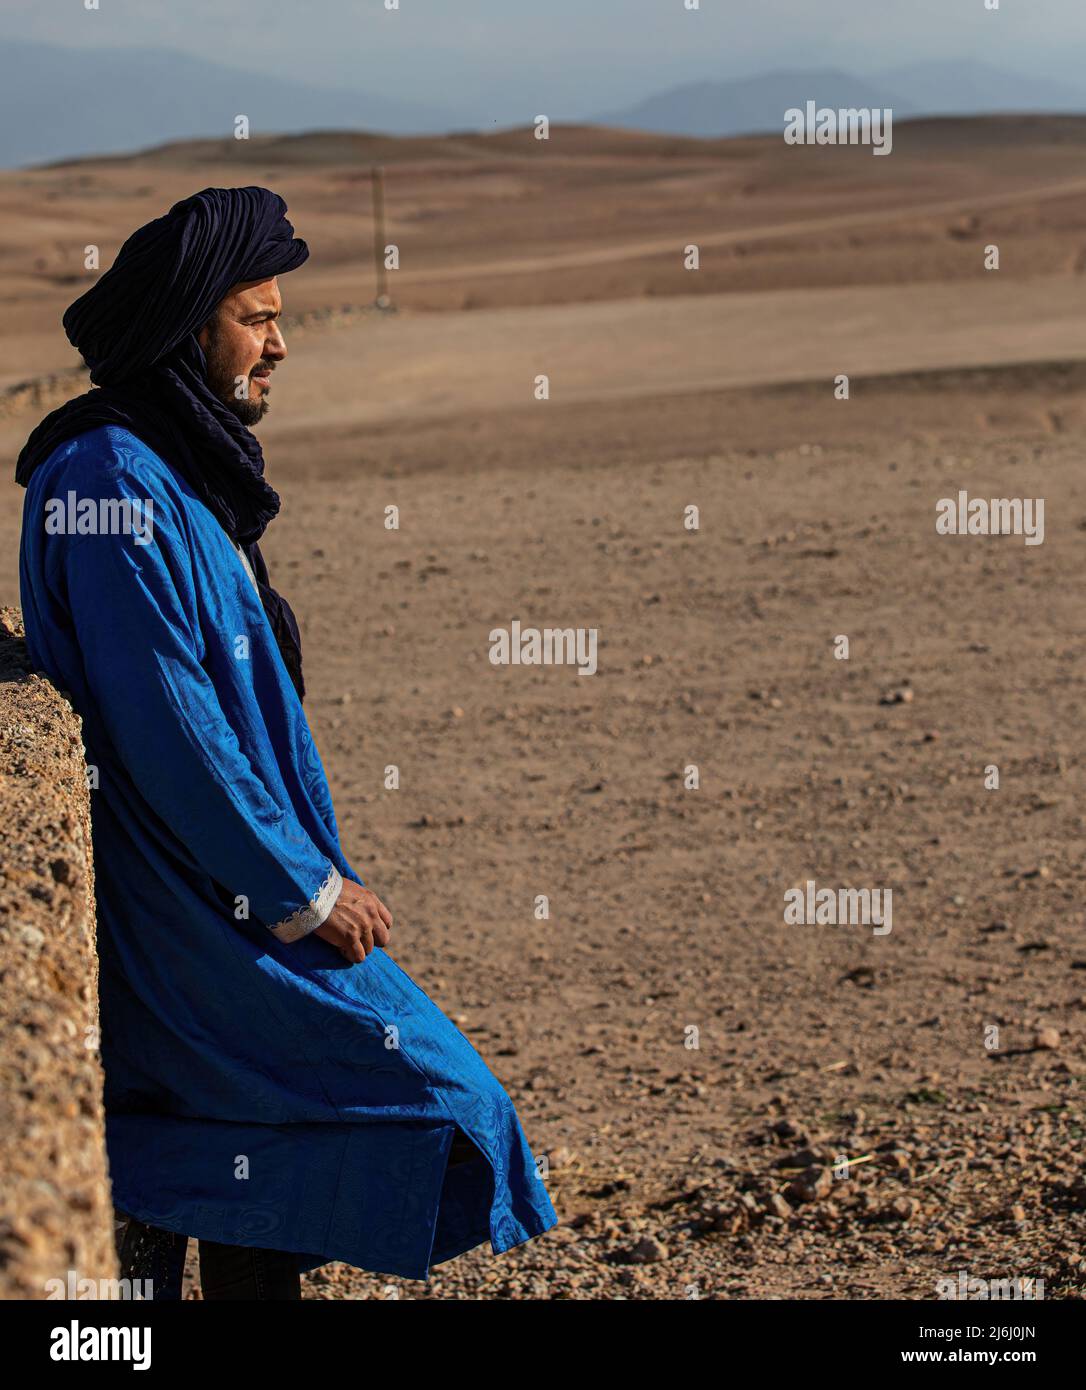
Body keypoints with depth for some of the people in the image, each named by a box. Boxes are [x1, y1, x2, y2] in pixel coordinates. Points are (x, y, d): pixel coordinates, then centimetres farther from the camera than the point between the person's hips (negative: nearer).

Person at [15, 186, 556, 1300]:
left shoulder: (169, 473, 14)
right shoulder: (115, 481, -17)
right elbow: (165, 726, -22)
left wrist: (309, 872, 15)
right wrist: (304, 891, -17)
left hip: (201, 901, 10)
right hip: (184, 904, -10)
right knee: (411, 1086, -7)